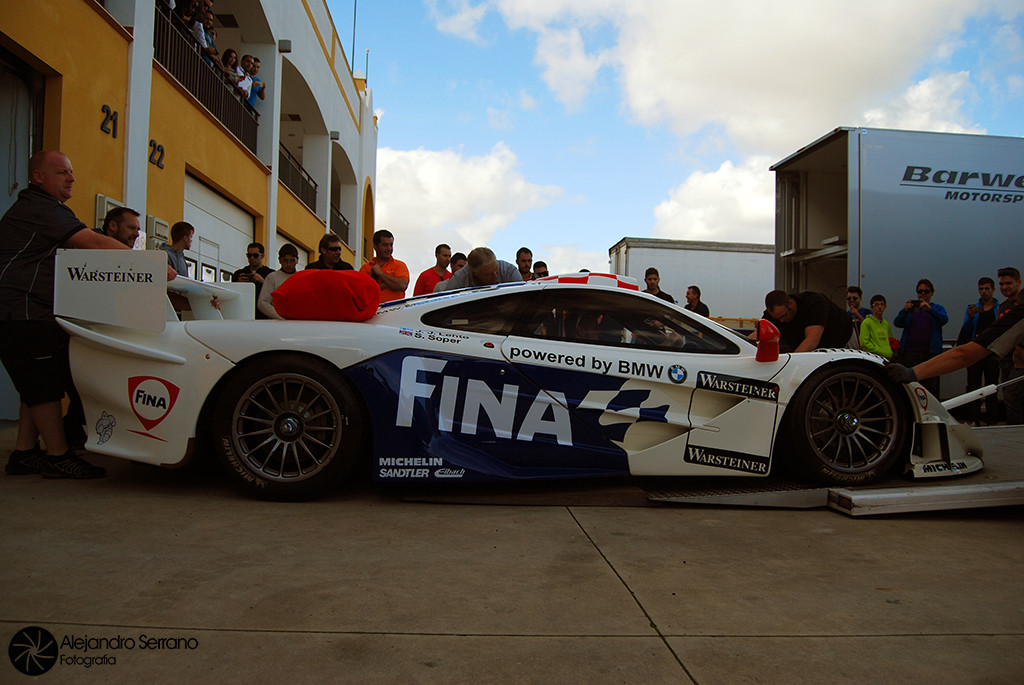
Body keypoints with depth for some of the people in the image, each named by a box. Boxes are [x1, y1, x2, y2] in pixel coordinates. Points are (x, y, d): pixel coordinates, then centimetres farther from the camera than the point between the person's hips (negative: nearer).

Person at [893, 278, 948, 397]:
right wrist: (905, 311, -19)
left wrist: (929, 309, -24)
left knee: (930, 385, -8)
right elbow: (897, 323, 1)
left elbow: (944, 319, -6)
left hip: (930, 351, -1)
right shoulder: (910, 307, 18)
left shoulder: (938, 308, 17)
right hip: (910, 351, 1)